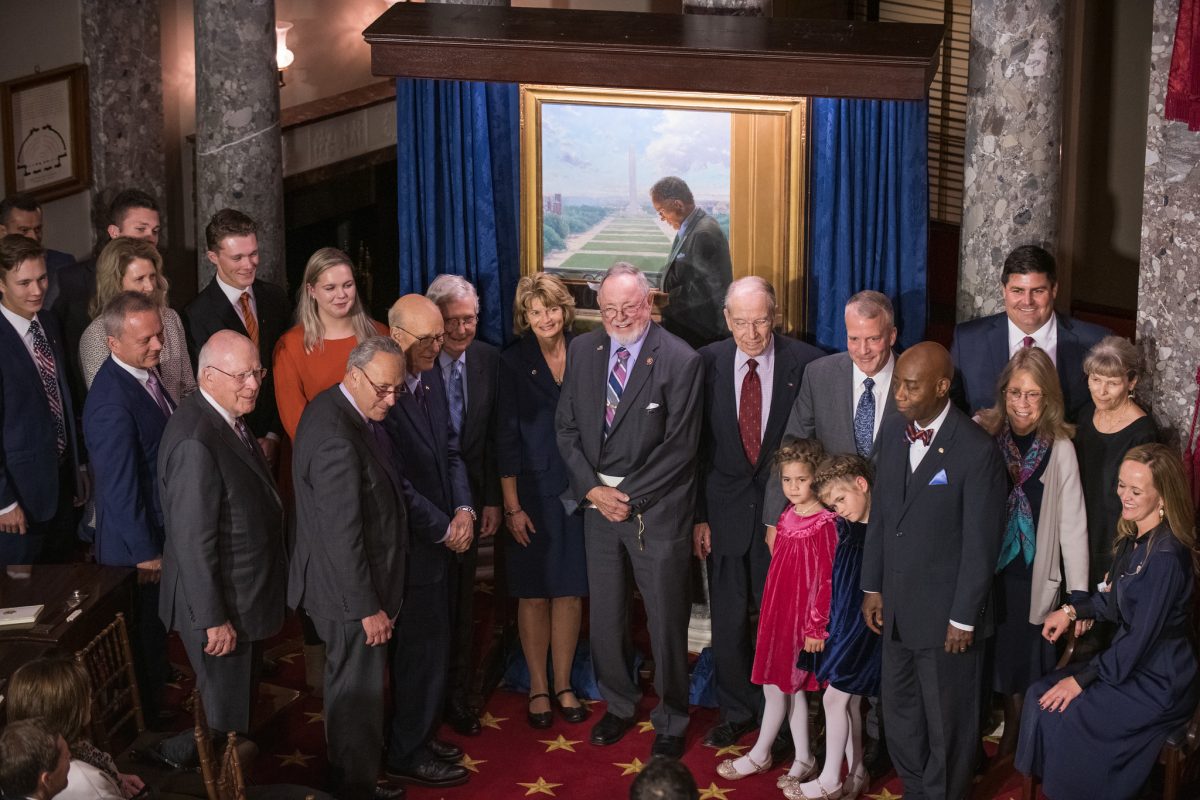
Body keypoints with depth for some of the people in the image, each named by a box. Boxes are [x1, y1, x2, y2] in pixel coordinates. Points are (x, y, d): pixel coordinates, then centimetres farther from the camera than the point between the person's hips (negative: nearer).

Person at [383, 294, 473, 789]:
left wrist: (463, 511, -3)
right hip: (410, 545, -8)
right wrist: (443, 530, -13)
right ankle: (407, 755, 17)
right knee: (422, 649, 2)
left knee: (431, 645, 17)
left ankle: (420, 734, 32)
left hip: (442, 539, 8)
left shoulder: (430, 385, 7)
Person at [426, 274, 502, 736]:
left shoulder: (488, 360, -1)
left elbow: (493, 434, 3)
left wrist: (492, 499, 1)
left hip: (468, 495, 4)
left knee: (461, 598, 13)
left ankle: (456, 693, 26)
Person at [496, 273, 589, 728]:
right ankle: (538, 688, 19)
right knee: (533, 593, 6)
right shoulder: (514, 361, -5)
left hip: (579, 489, 2)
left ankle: (563, 685, 21)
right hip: (532, 490, -2)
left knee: (570, 591, 8)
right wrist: (511, 506, -8)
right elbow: (506, 438, -5)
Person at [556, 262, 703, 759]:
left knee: (666, 619, 5)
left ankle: (671, 721, 22)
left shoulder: (680, 361, -11)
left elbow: (680, 446, -12)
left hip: (657, 509, -4)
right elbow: (567, 427, 6)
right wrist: (593, 489, -6)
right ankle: (618, 704, 33)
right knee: (605, 615, 14)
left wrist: (629, 497, -13)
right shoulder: (582, 351, 4)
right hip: (597, 502, 4)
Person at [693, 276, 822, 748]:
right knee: (728, 619, 11)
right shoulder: (707, 363, -3)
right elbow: (695, 446, 2)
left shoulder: (804, 363, -8)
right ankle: (736, 712, 28)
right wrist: (698, 516, 0)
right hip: (725, 510, 2)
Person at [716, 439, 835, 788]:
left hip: (803, 616, -7)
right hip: (778, 610, 7)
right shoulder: (787, 517, 6)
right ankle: (804, 760, 25)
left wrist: (816, 627, -14)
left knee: (778, 687, 4)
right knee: (790, 688, 14)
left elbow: (827, 581, -16)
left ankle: (759, 756, 21)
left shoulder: (824, 524, -17)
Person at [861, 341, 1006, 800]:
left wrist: (963, 619, -13)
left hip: (946, 612, -6)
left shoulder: (977, 451, -19)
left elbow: (981, 544, -15)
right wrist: (872, 587, 10)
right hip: (896, 607, 6)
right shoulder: (893, 433, 2)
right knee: (899, 713, 19)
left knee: (947, 722, 11)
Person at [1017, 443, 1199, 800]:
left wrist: (1083, 679, -16)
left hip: (1157, 683, -9)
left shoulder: (1166, 555, -26)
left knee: (1060, 715, -14)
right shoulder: (1133, 537, 3)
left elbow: (1141, 638, -23)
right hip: (1129, 661, 9)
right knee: (1041, 696, 1)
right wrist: (1073, 611, 5)